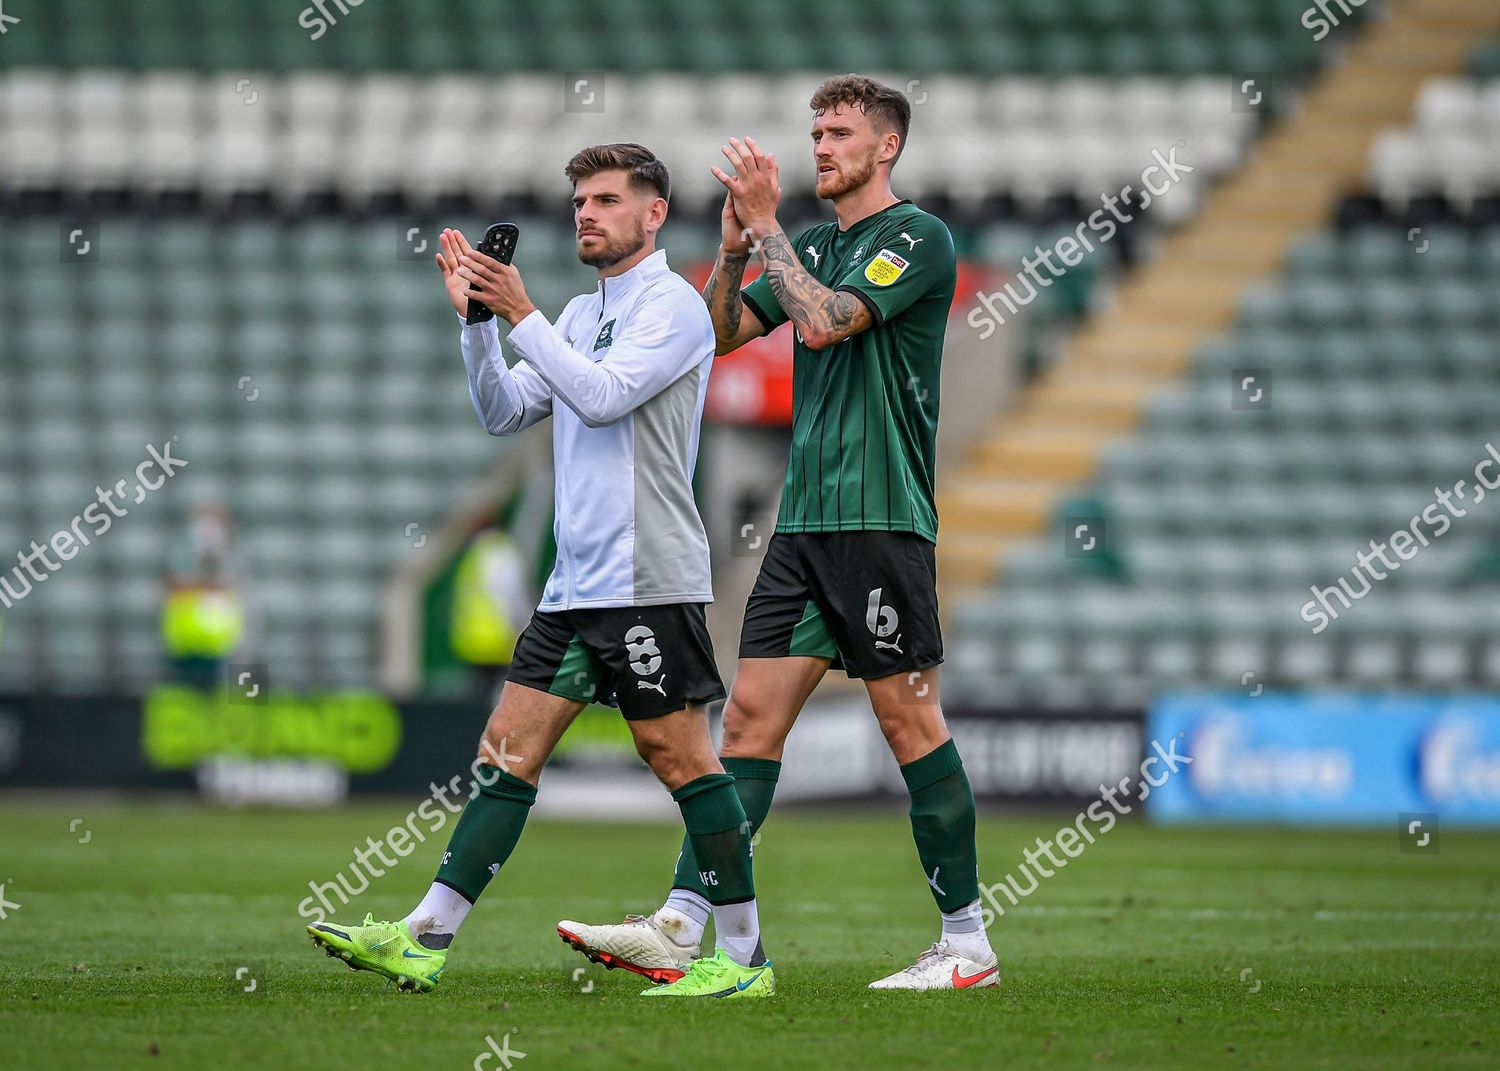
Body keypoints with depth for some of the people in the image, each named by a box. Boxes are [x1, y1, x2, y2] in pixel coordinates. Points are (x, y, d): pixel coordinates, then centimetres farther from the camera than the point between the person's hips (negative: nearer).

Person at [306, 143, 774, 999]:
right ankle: (424, 941, 1)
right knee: (510, 749, 3)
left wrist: (521, 313, -16)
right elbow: (505, 411, 14)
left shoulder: (673, 304, -6)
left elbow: (602, 395, -19)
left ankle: (744, 957, -1)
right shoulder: (582, 313, 19)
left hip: (648, 577, -8)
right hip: (577, 581, 8)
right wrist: (477, 317, 3)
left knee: (679, 754, -7)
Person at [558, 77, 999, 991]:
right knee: (751, 714, 1)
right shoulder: (813, 247, 18)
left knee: (910, 722, -5)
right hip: (806, 522, 8)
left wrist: (767, 224, -13)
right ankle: (681, 926, -2)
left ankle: (968, 943, 2)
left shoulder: (918, 238, -7)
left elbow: (824, 322, -20)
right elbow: (720, 332, 16)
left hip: (881, 521, -8)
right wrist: (734, 245, 1)